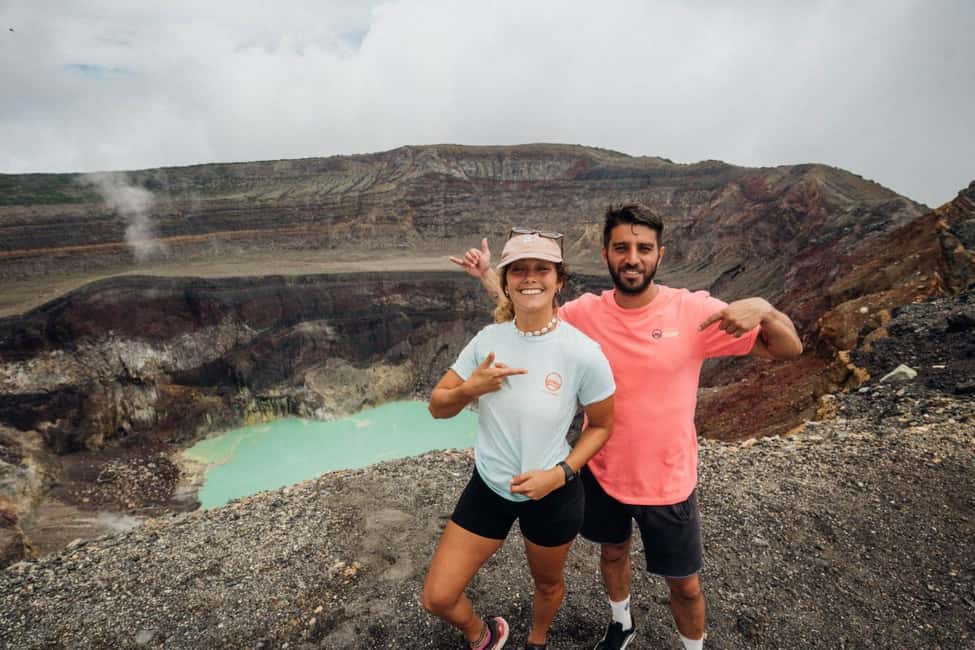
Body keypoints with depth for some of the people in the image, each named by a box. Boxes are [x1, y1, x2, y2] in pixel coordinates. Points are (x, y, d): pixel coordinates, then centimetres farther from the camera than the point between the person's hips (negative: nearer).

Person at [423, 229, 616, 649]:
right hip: (488, 487, 3)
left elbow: (601, 425, -6)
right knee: (437, 598, 7)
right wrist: (471, 387, -24)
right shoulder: (488, 339, -11)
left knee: (547, 584, 25)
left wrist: (560, 473, -20)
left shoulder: (583, 353, -21)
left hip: (552, 496, -2)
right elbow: (438, 407, -4)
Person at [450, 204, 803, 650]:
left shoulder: (694, 310, -18)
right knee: (612, 553, 27)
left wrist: (763, 309, -35)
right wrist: (488, 276, -4)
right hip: (603, 473, 3)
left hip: (668, 481, -2)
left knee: (684, 584, 15)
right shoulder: (585, 312, -11)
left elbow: (788, 350, -13)